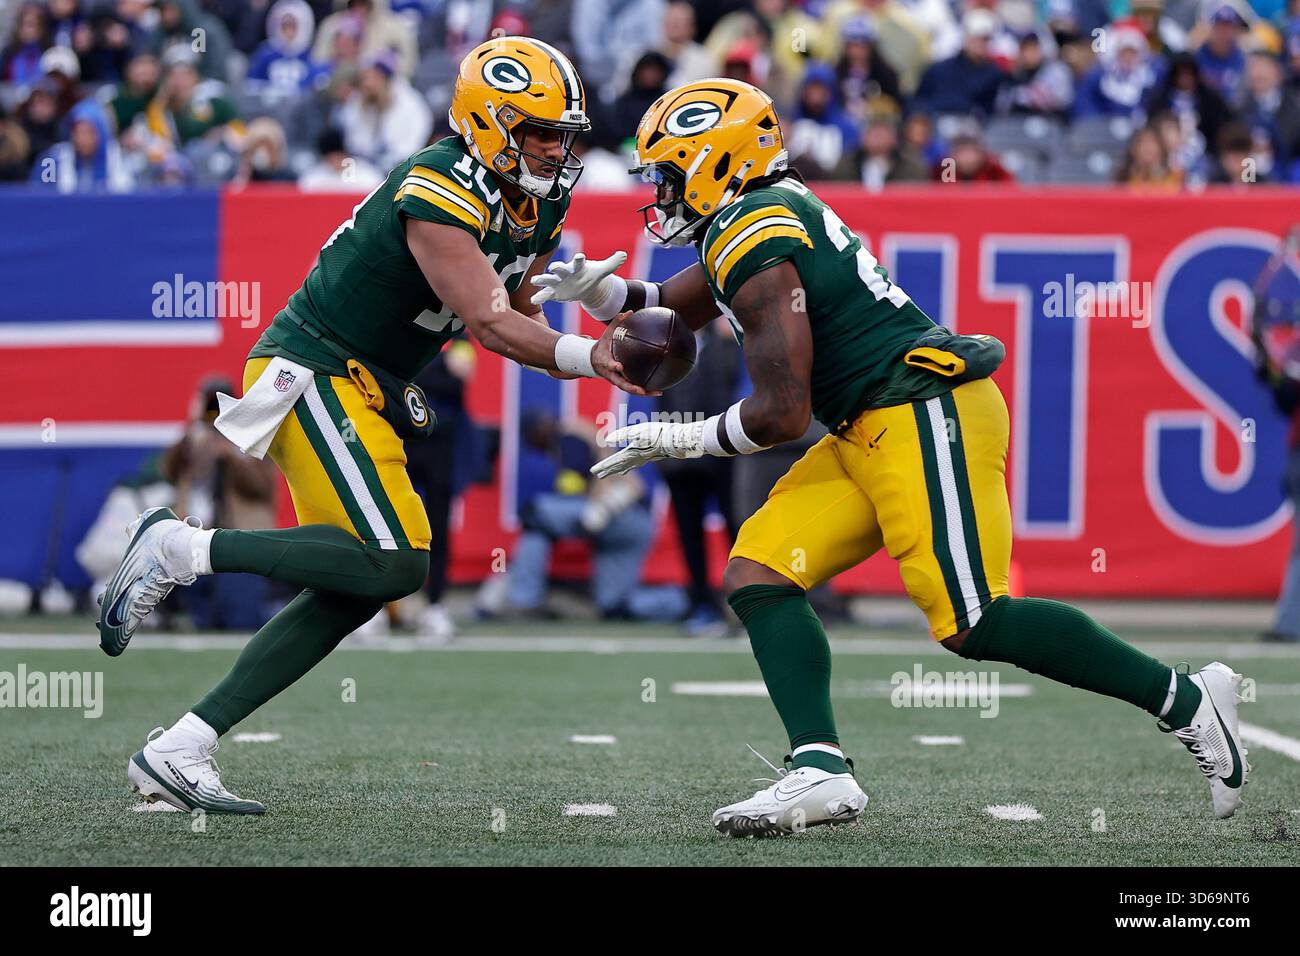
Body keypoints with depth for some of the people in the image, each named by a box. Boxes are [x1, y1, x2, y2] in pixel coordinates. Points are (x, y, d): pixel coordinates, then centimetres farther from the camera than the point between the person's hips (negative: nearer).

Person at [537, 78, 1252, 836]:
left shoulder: (753, 241, -14)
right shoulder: (768, 213, 16)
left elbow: (782, 414, -17)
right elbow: (677, 306, 36)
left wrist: (680, 440, -3)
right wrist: (608, 292, 17)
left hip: (926, 415, -10)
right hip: (872, 433, 10)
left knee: (972, 624, -14)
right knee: (758, 578, 1)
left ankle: (1186, 702, -5)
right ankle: (822, 772, -8)